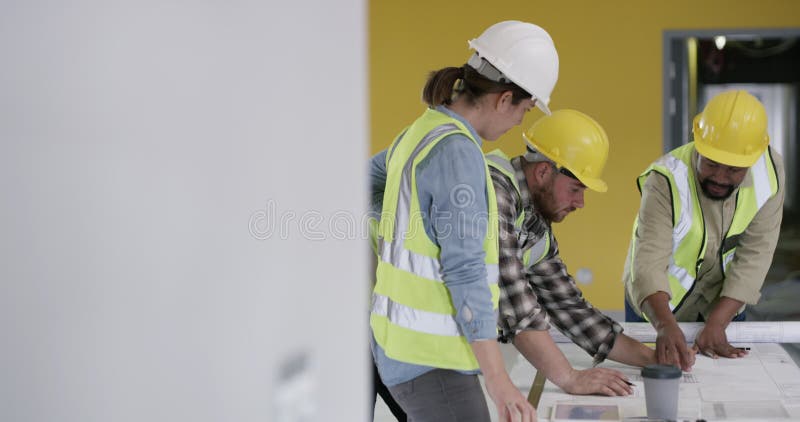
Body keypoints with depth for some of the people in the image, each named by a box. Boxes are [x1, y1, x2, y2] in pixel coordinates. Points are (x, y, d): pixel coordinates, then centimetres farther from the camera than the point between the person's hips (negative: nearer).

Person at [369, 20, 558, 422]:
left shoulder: (423, 133, 9)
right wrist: (499, 381, -22)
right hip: (430, 355, -10)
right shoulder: (458, 153, -19)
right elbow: (465, 272, -23)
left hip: (403, 339, 10)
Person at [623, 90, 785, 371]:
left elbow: (754, 256, -21)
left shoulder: (769, 171, -21)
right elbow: (649, 262, -42)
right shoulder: (666, 180, -31)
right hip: (659, 305, -3)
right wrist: (666, 326, -58)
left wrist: (716, 325, -29)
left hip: (724, 303, 3)